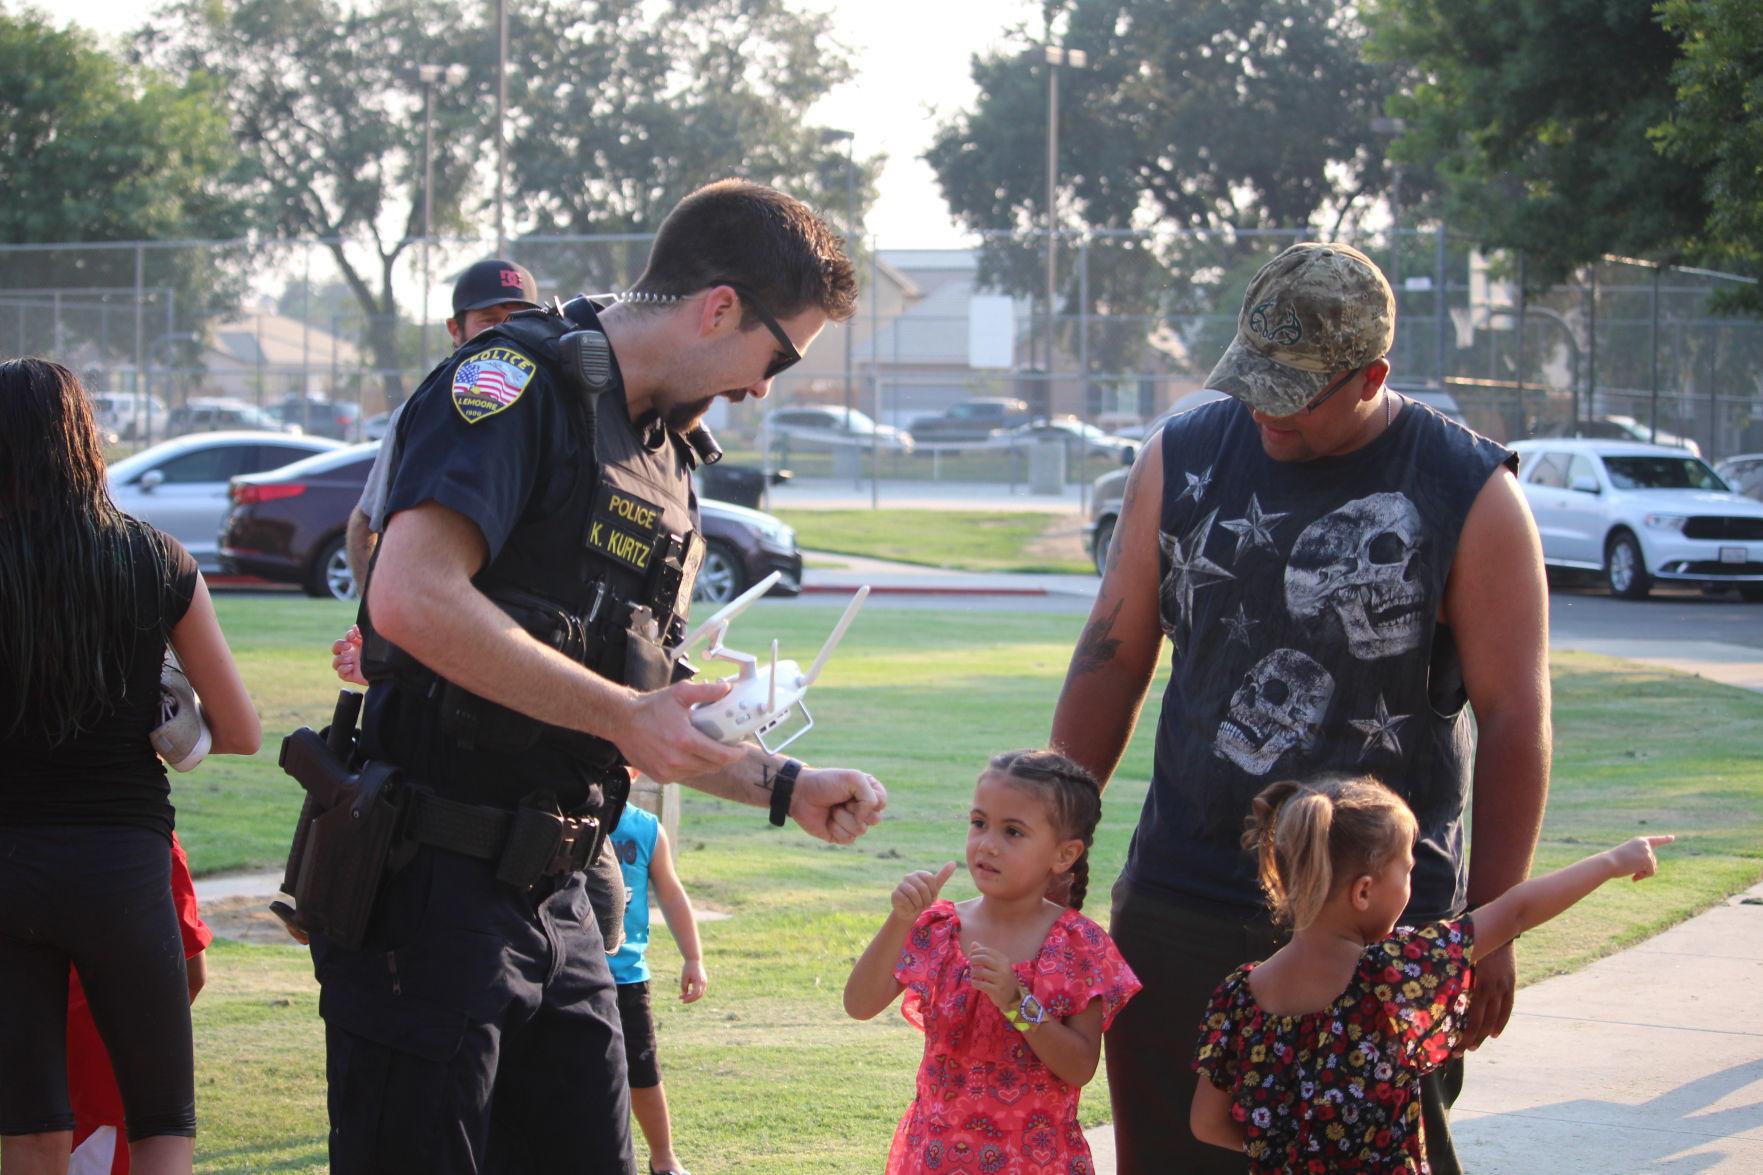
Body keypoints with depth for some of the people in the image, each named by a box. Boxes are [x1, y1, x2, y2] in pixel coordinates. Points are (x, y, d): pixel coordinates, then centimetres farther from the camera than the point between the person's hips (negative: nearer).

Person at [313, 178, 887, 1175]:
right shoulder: (521, 383, -10)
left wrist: (784, 786, 16)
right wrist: (620, 713, -22)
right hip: (432, 888, -9)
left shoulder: (665, 457, 18)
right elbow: (411, 598, -26)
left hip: (554, 896, 9)